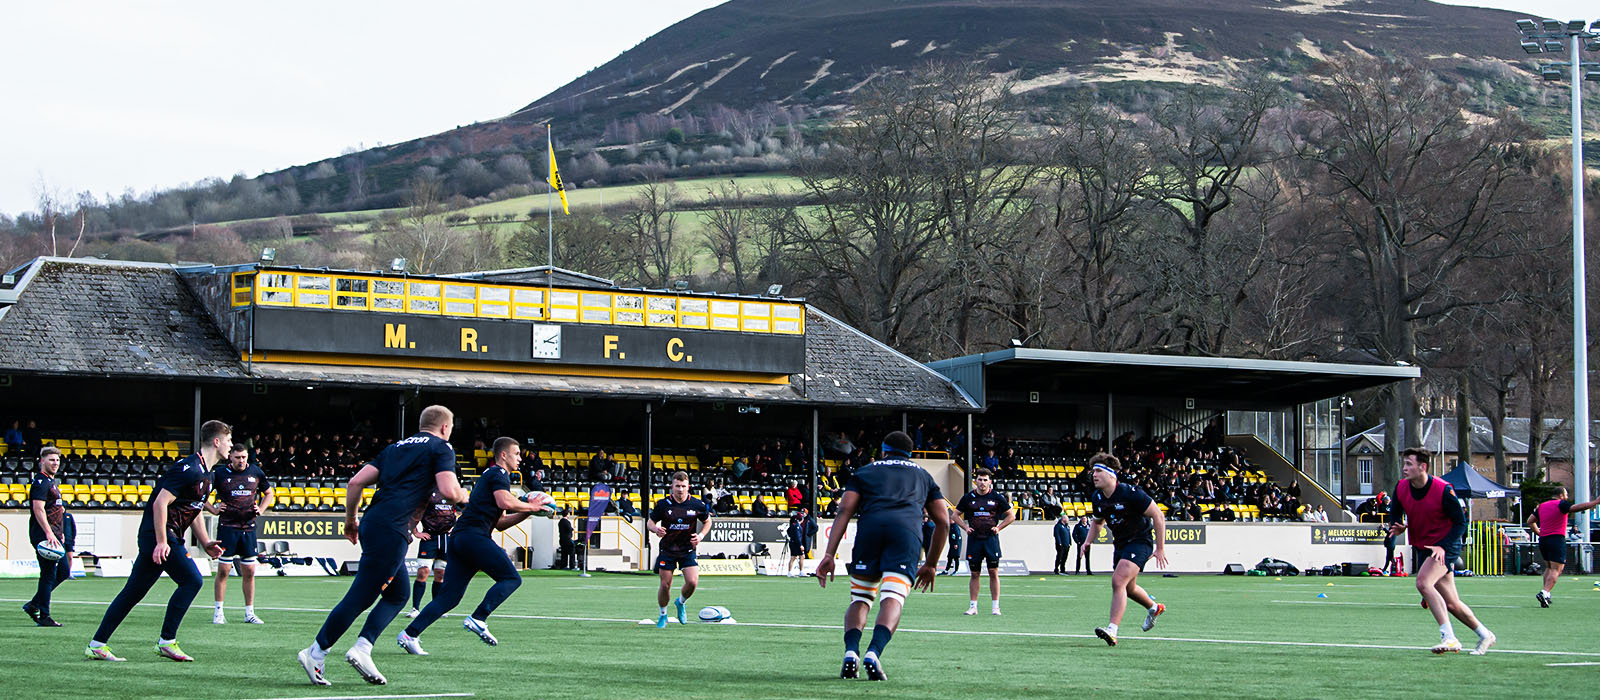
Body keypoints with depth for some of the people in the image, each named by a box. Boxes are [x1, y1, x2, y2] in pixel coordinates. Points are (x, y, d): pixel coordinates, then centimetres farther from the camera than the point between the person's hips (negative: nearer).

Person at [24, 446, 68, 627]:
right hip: (44, 535, -10)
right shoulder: (40, 482, -12)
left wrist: (60, 532, 24)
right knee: (49, 575, -7)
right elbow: (38, 509, -22)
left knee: (63, 572, 12)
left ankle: (34, 605, 18)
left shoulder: (53, 481, 20)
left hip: (54, 535, 10)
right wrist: (49, 533, -28)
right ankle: (43, 616, -2)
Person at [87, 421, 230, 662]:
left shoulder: (204, 474, 16)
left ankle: (97, 645, 13)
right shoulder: (188, 468, -16)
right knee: (191, 580, -12)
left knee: (133, 592, 10)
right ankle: (166, 641, -7)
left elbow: (193, 512, 26)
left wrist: (206, 543, 17)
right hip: (159, 535, -10)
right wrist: (162, 542, -25)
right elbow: (160, 503, -22)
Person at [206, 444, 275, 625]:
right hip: (227, 527, -3)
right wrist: (213, 510, -5)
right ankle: (218, 612, 4)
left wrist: (261, 509, 6)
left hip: (248, 527, 3)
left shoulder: (256, 473, 6)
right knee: (223, 570, -4)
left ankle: (249, 613, 13)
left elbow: (268, 493, 21)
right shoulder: (220, 473, -3)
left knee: (249, 572, 5)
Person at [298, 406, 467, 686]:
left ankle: (362, 648, 7)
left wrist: (350, 520, 26)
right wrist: (463, 494, 12)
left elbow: (356, 482, 17)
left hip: (372, 524, 8)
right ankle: (316, 653, -2)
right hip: (391, 530, -8)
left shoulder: (395, 447, 24)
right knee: (361, 596, -4)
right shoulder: (441, 448, 4)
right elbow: (449, 492, -10)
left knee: (398, 595, 18)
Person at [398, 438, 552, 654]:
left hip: (458, 538, 10)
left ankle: (409, 634, -1)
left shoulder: (490, 475, 31)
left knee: (449, 597, 6)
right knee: (511, 578, -8)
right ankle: (478, 619, -18)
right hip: (473, 535, -10)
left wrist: (527, 513, 21)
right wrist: (531, 507, -5)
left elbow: (499, 522, 30)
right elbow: (504, 500, -19)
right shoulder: (499, 474, 1)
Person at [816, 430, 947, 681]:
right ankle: (873, 653, -35)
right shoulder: (923, 476, 34)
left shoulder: (865, 472, 30)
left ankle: (851, 651, -12)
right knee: (892, 600, -11)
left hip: (869, 527, 0)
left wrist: (829, 554, 7)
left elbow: (844, 510, 14)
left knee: (860, 599, 12)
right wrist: (930, 565, 36)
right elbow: (943, 522, 28)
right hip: (907, 529, 0)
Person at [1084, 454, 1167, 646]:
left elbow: (1158, 517, -17)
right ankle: (1154, 607, 51)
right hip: (1120, 544, 8)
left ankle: (1112, 630, -31)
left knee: (1118, 581, -25)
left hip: (1140, 541, -8)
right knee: (1128, 588, 20)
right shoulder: (1096, 497, -2)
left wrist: (1160, 549, -18)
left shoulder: (1130, 493, -23)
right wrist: (1088, 541, 2)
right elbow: (1098, 522, 20)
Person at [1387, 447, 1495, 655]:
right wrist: (1398, 527, -15)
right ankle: (1484, 635, 26)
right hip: (1422, 548, 6)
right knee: (1451, 604, 6)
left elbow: (1461, 522, -13)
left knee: (1423, 582, -29)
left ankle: (1449, 637, -27)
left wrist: (1443, 546, -23)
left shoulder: (1443, 490, -19)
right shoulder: (1401, 488, -4)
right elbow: (1394, 515, 9)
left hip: (1446, 546, -6)